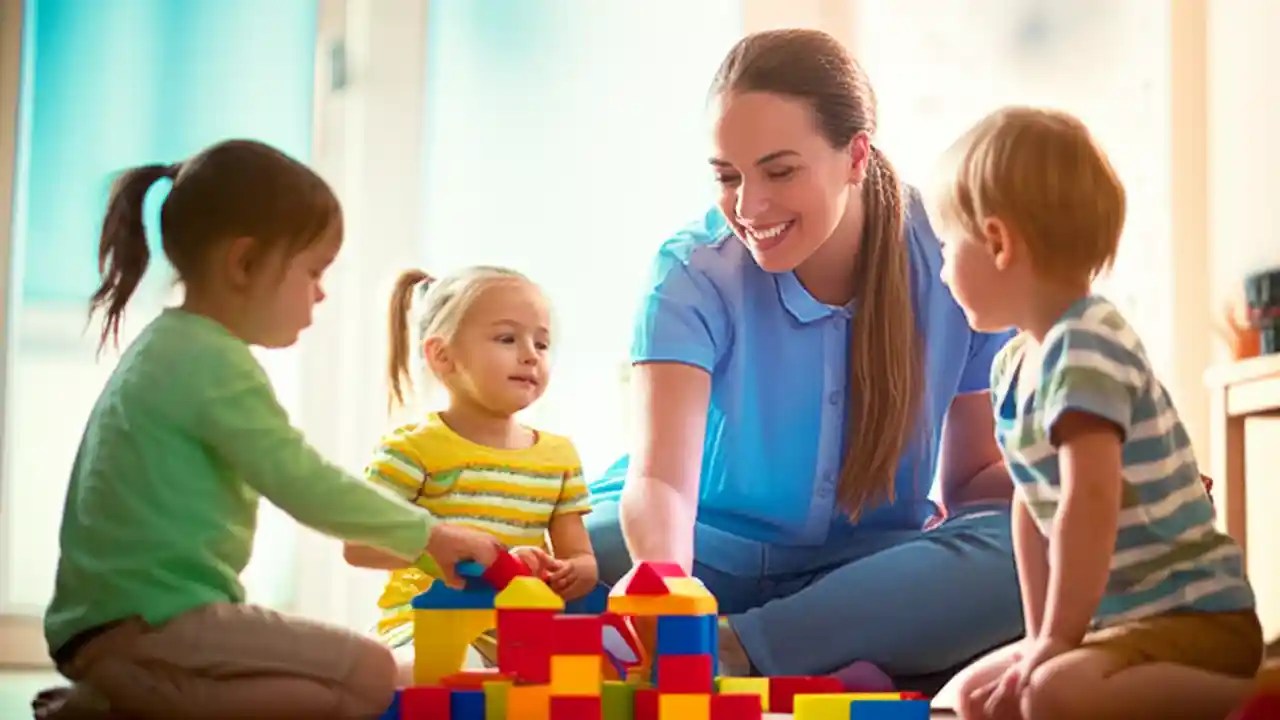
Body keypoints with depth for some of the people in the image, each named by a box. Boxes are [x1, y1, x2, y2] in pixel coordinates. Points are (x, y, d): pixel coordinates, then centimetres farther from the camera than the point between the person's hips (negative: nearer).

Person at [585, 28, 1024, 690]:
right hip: (706, 560, -1)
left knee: (1026, 550, -30)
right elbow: (660, 476, -30)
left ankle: (726, 650, -27)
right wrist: (660, 576, -54)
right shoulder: (693, 273, -17)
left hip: (866, 572, 2)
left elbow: (972, 474, -1)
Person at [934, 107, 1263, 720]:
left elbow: (1091, 501, -27)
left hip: (1195, 616, -10)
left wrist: (1057, 641, -22)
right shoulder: (1012, 365, 10)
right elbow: (1032, 504, 16)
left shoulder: (1086, 348, -20)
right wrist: (1039, 637, 13)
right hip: (1123, 618, 10)